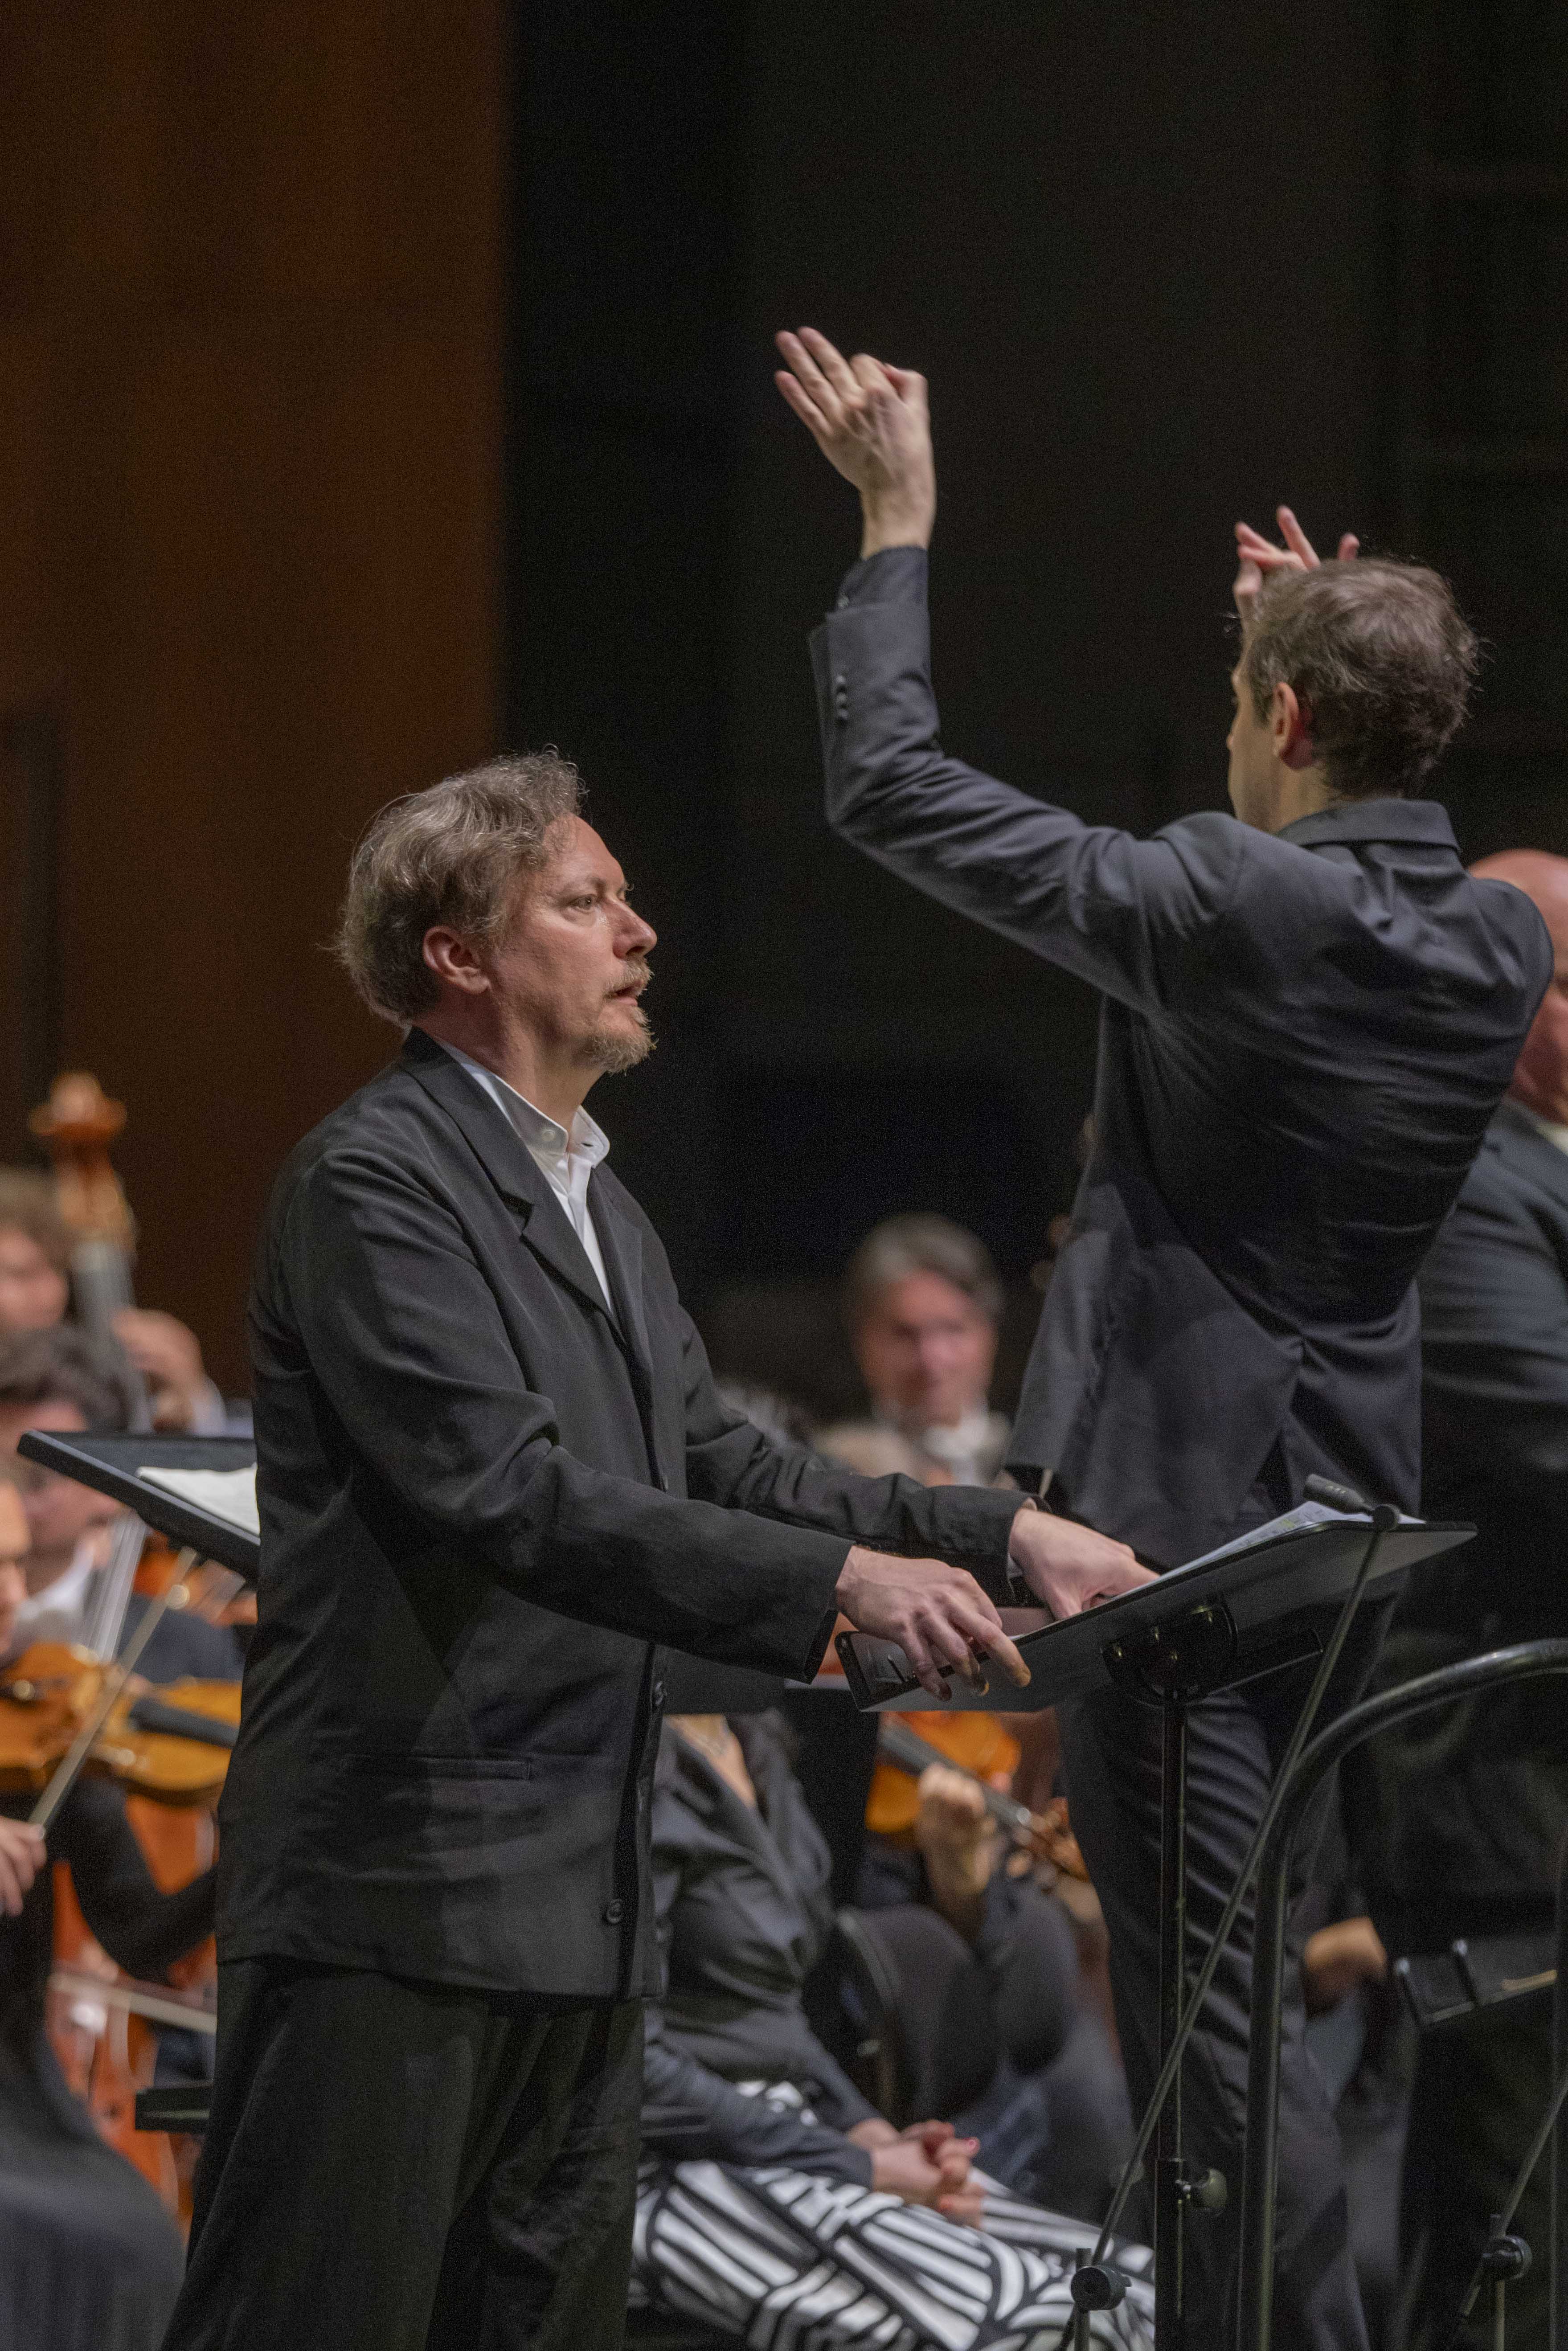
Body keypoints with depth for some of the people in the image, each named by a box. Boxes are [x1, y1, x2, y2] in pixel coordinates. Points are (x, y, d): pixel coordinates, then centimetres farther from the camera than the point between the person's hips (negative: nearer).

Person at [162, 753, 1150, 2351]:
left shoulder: (590, 1198, 20)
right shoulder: (370, 1184, -12)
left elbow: (713, 1466, 20)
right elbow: (510, 1494, -22)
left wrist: (1003, 1538, 8)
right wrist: (844, 1582, -27)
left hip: (574, 1913, 10)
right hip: (399, 1898, -10)